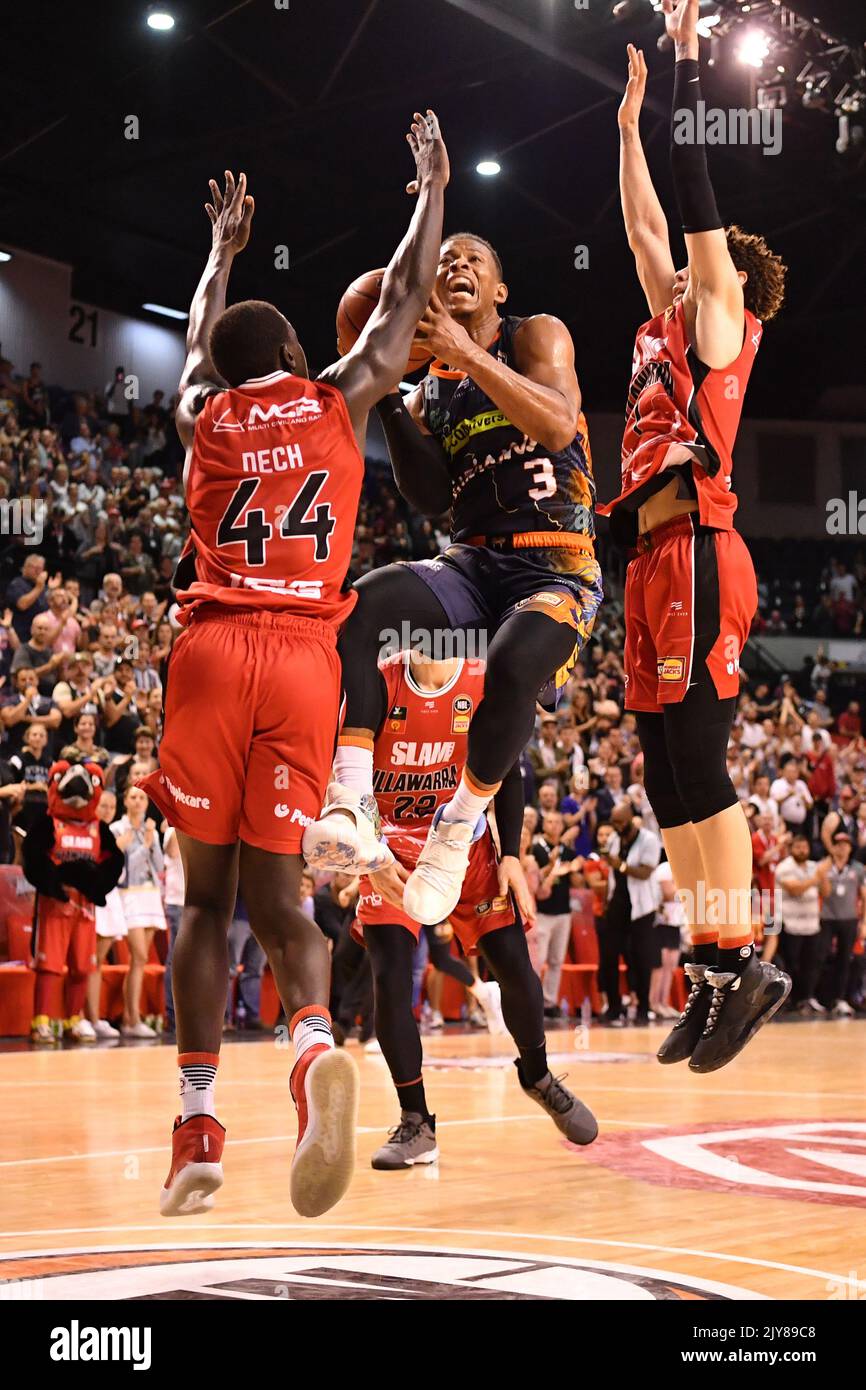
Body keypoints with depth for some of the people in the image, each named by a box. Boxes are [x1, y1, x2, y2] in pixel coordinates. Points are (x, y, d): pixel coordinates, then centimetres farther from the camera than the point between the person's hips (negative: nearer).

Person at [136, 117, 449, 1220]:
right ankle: (317, 1048, -30)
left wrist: (223, 246, 55)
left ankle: (198, 1129, -1)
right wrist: (433, 184, 36)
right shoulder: (337, 401, 13)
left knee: (207, 894, 7)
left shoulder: (202, 415, 16)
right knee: (275, 894, 1)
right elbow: (403, 303, 25)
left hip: (212, 652, 1)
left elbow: (200, 342, 39)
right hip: (305, 661, 0)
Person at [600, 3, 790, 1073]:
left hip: (695, 552, -9)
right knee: (668, 783, 5)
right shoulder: (670, 325, 24)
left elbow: (698, 206, -1)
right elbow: (646, 224, 32)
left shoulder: (722, 323, 4)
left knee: (698, 769, -12)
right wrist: (629, 120, 37)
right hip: (653, 560, 9)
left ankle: (742, 962, -8)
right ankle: (715, 977, 8)